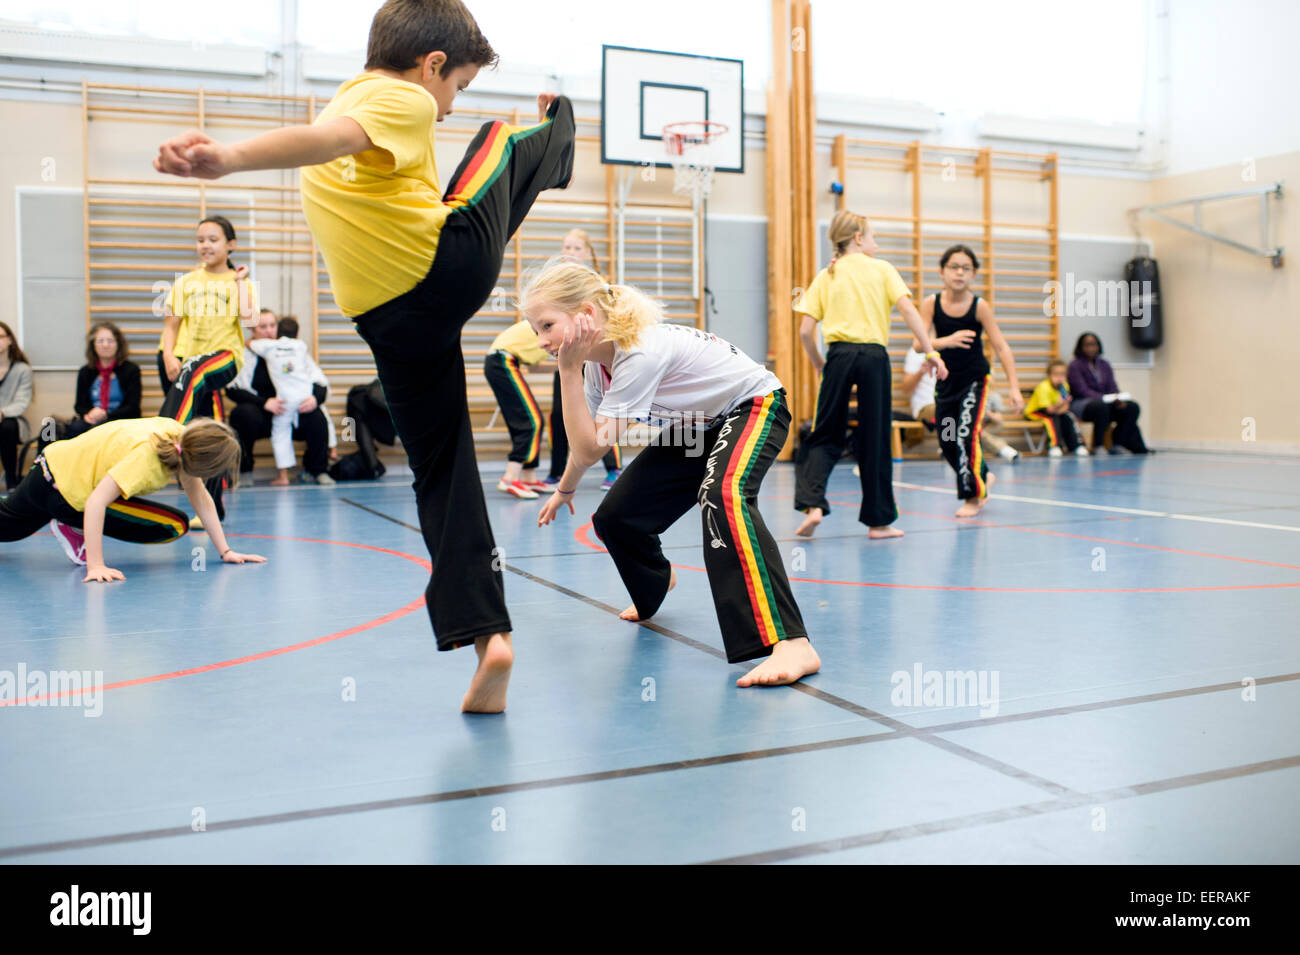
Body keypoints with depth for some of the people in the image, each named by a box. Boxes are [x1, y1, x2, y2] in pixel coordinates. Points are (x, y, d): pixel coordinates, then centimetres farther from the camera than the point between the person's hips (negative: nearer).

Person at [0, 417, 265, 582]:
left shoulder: (179, 434, -15)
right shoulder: (146, 456, -38)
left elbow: (201, 498, -6)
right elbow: (96, 502, -41)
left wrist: (225, 551, -7)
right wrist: (95, 566, -43)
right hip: (64, 491, -8)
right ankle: (73, 529, -4)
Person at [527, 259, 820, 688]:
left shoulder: (642, 352, -34)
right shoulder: (597, 361, -8)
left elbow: (590, 448, -33)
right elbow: (588, 438, 11)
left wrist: (568, 371, -33)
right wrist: (565, 491, 23)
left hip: (755, 406, -9)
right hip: (696, 426, 9)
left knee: (723, 496, -39)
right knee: (615, 517, 6)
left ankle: (792, 644, -49)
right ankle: (655, 582, 43)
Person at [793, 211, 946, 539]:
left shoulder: (826, 276, 12)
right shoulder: (882, 269, 8)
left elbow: (806, 331, 4)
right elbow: (907, 309, -4)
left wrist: (819, 365, 17)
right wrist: (930, 352, -5)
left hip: (839, 354, 1)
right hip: (874, 356, -1)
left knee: (826, 436, 9)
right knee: (875, 439, 5)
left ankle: (812, 503, -11)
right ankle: (878, 520, 12)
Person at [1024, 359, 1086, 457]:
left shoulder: (1064, 386, -8)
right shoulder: (1043, 387, -29)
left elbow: (1066, 407, -6)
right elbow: (1048, 409, -34)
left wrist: (1062, 409, -30)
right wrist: (1058, 405, -53)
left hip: (1054, 410, 6)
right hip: (1035, 412, -6)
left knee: (1067, 417, -18)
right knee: (1052, 417, -32)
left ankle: (1076, 445, -14)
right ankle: (1054, 447, -39)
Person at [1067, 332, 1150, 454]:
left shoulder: (1104, 365, 16)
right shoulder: (1075, 366, -4)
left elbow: (1112, 387, 10)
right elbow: (1083, 391, -14)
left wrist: (1118, 399, -14)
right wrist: (1104, 398, -26)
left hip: (1105, 402, 7)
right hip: (1080, 403, -6)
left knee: (1132, 407, -15)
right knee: (1101, 407, -38)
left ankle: (1117, 444, -13)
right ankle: (1097, 446, -26)